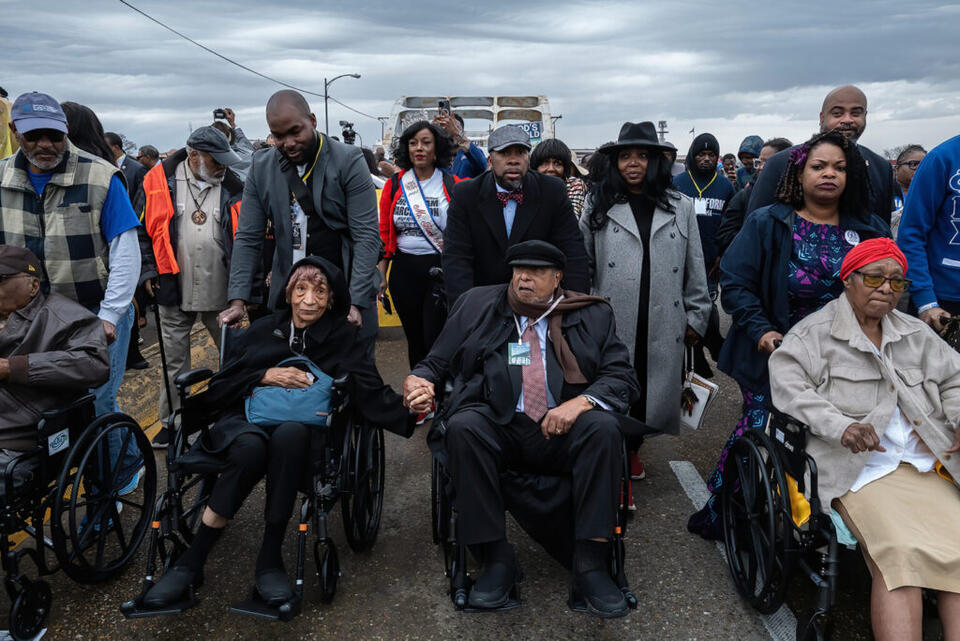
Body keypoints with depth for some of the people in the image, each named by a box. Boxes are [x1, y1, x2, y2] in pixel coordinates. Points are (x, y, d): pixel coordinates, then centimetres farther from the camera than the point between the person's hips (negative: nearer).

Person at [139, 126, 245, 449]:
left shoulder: (233, 186, 3)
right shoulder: (160, 180, -1)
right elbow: (143, 227, 4)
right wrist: (148, 270, -1)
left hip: (222, 290, 1)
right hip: (174, 288, 0)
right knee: (174, 358, 9)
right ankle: (172, 420, 23)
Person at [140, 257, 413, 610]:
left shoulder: (341, 338, 9)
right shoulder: (263, 330, 13)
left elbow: (374, 395, -7)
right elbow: (214, 393, 10)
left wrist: (410, 411, -26)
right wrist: (265, 376, -6)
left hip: (299, 431, -1)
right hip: (246, 420, 1)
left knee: (290, 433, -37)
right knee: (250, 448, -36)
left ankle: (269, 558, -26)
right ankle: (190, 563, -24)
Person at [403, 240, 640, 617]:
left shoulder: (593, 315, 11)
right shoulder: (477, 305, 14)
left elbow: (623, 378, 5)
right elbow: (437, 362, 15)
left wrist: (583, 401, -15)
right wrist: (419, 381, -9)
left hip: (564, 431, 0)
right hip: (498, 426, 0)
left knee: (604, 427, -29)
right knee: (463, 427, -31)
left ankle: (591, 563, -20)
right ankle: (496, 558, -19)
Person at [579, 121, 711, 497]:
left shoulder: (680, 207, 10)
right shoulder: (599, 206, 6)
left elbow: (695, 270, 12)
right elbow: (581, 265, 8)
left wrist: (696, 318, 10)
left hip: (664, 327, 2)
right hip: (612, 324, -2)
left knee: (653, 392, 9)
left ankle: (633, 448, 35)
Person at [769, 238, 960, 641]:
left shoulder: (915, 335, 22)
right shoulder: (816, 332, 4)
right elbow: (788, 382, -9)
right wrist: (840, 426, -21)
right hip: (861, 466, -5)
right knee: (901, 555, -25)